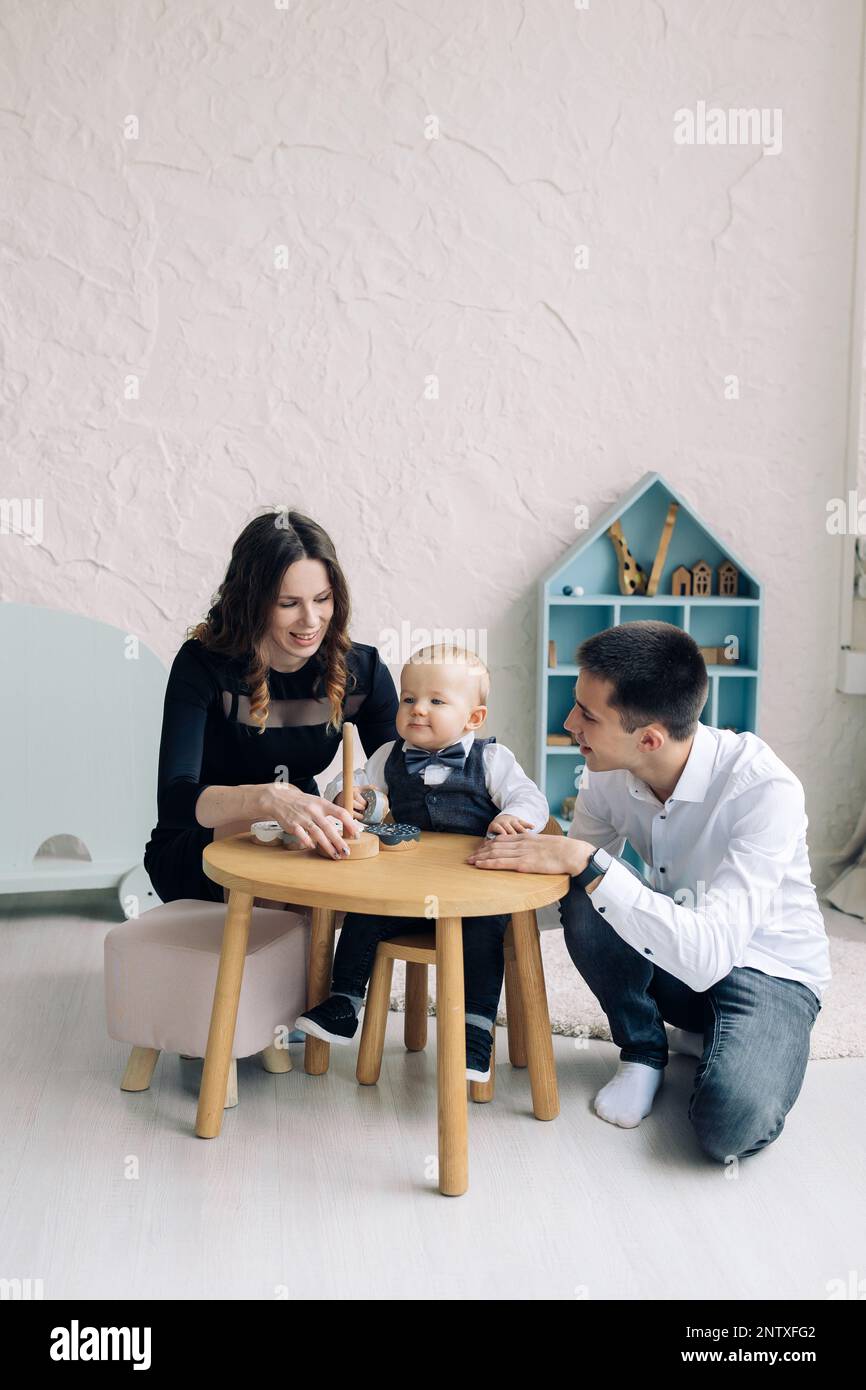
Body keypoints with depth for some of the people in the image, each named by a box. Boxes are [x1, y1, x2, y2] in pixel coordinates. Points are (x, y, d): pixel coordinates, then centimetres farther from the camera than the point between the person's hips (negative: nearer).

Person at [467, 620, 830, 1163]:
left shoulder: (764, 790, -31)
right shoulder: (608, 772, -14)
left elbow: (709, 954, -39)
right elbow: (580, 866, 1)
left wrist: (587, 862, -40)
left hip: (766, 969, -4)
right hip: (669, 950, 5)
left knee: (732, 1124, -31)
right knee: (586, 906, -26)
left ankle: (712, 1038, 4)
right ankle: (643, 1050, -1)